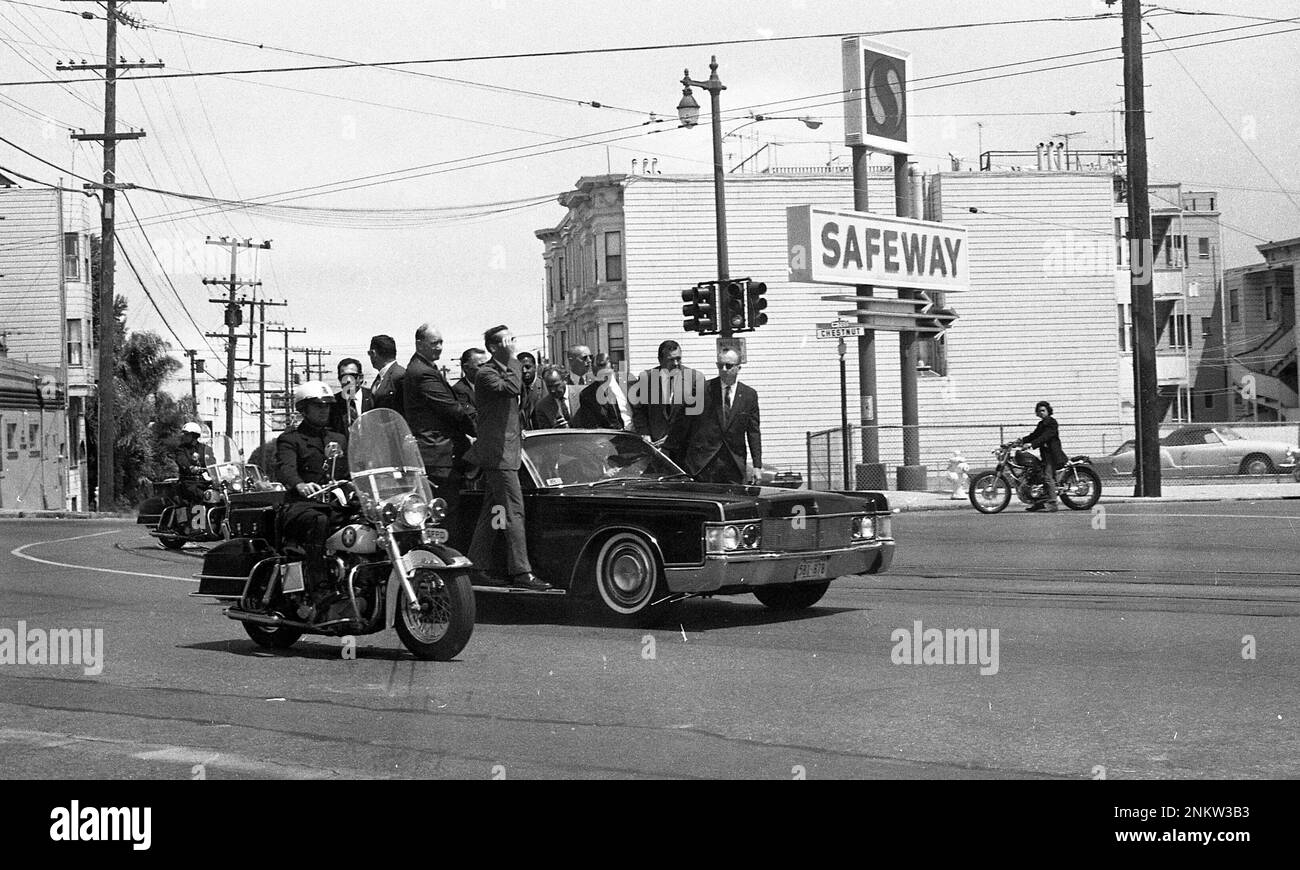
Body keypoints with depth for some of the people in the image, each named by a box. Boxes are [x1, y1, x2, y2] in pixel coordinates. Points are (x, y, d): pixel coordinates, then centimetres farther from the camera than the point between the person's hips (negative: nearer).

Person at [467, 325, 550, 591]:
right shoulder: (486, 373, -13)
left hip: (504, 451, 10)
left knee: (493, 511, 14)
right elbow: (513, 387, -28)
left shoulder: (505, 369, 18)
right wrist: (511, 360, -19)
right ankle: (520, 571, -14)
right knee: (514, 511, -13)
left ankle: (480, 563, 22)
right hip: (499, 452, -10)